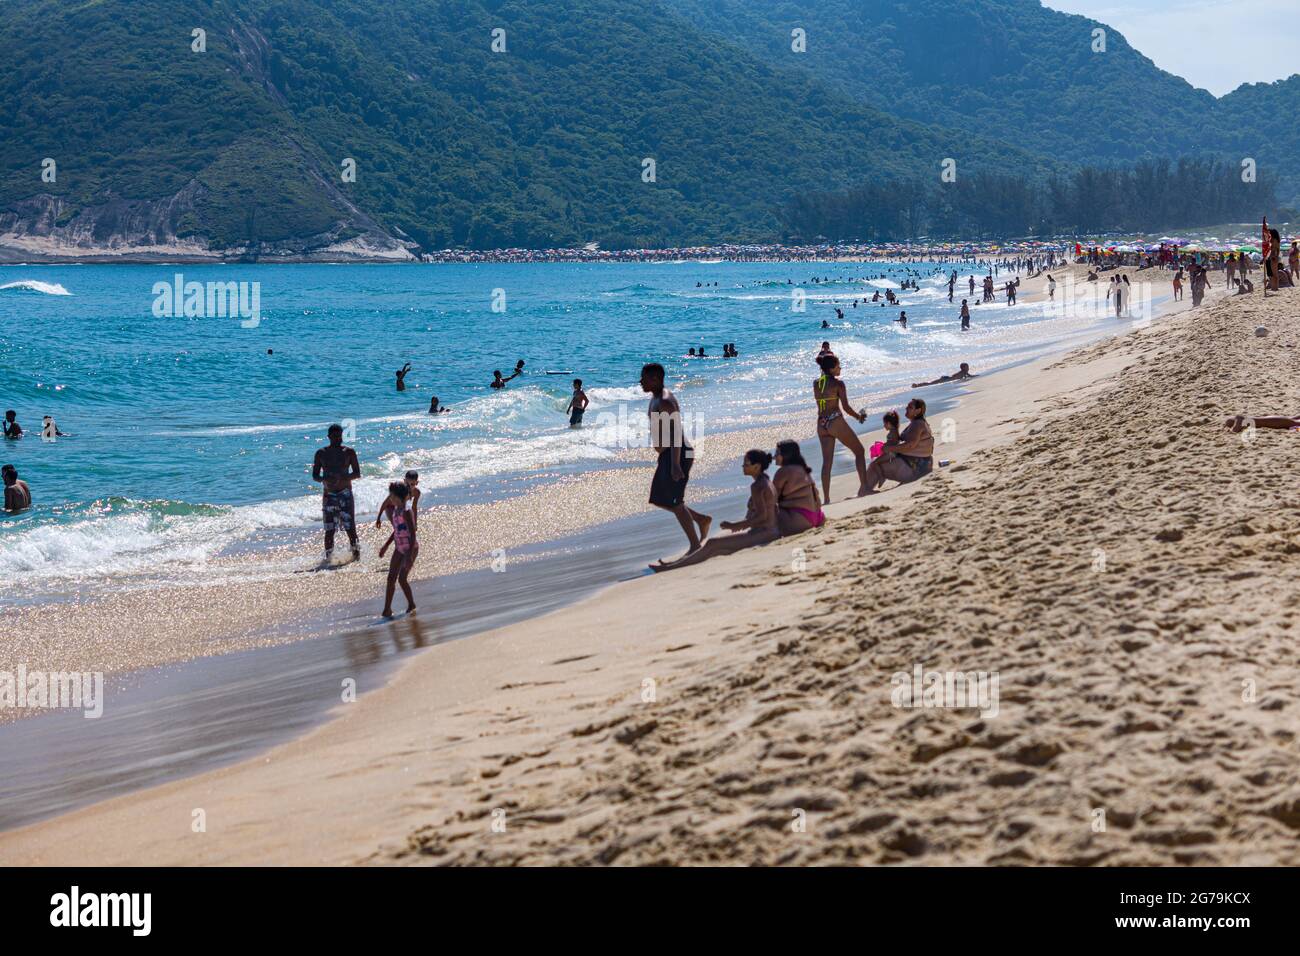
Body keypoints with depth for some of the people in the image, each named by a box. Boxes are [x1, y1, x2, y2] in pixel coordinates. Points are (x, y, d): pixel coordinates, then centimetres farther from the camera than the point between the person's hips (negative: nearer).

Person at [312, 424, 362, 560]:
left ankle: (355, 549, 11)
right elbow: (314, 476, 4)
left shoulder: (349, 452, 1)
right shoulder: (321, 453, 3)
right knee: (329, 529, -1)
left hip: (345, 493, -1)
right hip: (328, 495, 1)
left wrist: (342, 478, -20)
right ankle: (328, 555, 6)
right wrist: (325, 480, -19)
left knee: (349, 526, -6)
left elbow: (357, 473, -1)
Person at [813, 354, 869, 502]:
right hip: (836, 422, -5)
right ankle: (864, 486, 4)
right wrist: (859, 417, 5)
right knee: (859, 451, 11)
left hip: (821, 424, 5)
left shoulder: (816, 384, 6)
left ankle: (826, 498, 4)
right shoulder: (838, 383, -9)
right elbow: (846, 407, -10)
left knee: (827, 461, 8)